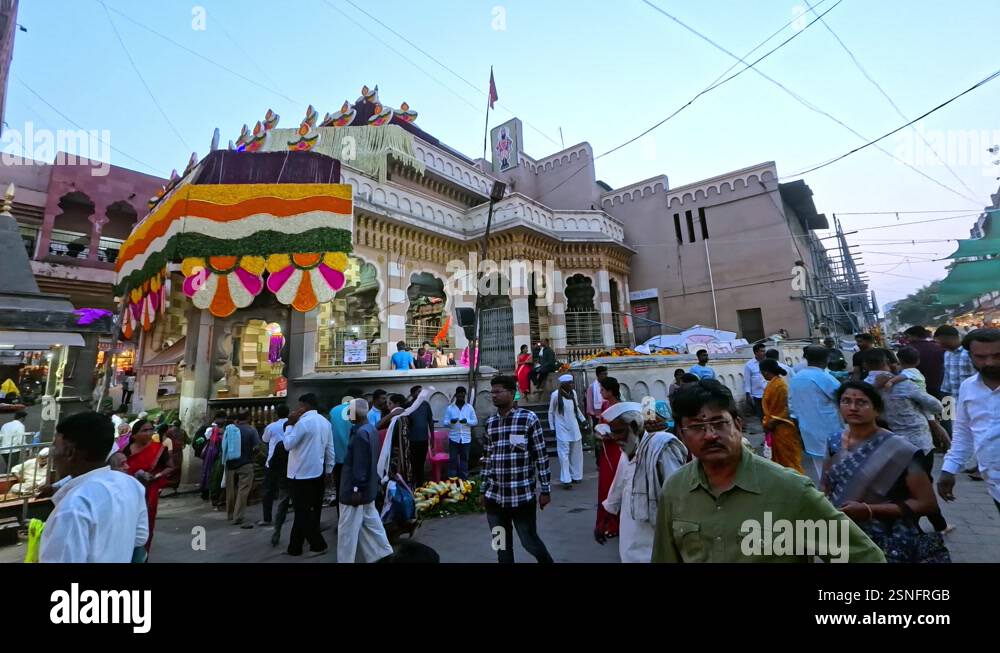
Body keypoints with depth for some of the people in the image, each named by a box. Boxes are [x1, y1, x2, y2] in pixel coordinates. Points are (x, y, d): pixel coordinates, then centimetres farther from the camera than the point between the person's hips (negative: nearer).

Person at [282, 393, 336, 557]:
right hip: (318, 473, 8)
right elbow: (330, 450, 8)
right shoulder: (325, 422, 6)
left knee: (303, 513, 3)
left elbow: (288, 445, -12)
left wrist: (290, 424, -5)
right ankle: (295, 547, 26)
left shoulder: (303, 422, -16)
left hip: (301, 474, -8)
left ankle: (318, 545, 7)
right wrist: (329, 469, 16)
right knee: (311, 511, 14)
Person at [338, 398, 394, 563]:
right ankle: (382, 553, 26)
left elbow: (360, 465, -24)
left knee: (347, 529, 6)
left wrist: (357, 489, -19)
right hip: (368, 488, 10)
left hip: (356, 489, -9)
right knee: (370, 523, 19)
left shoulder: (360, 433, -23)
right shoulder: (371, 429, 8)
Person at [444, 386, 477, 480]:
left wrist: (467, 421, -17)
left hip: (466, 438, 1)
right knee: (452, 459, 1)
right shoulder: (449, 408, 2)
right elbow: (445, 422, 0)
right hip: (454, 438, -1)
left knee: (464, 459, 9)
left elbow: (475, 421, 3)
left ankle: (464, 479, 20)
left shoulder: (470, 407, 4)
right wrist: (451, 421, -22)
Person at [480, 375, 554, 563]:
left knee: (529, 542, 10)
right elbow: (487, 458, 12)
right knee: (501, 547, 15)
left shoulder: (529, 418, -9)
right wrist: (484, 490, 14)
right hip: (494, 497, 5)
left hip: (522, 496, -4)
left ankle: (547, 561, 40)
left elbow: (541, 456, -7)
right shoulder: (490, 423, 6)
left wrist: (545, 490, -6)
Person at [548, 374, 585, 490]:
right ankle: (566, 480, 3)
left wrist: (583, 420, 13)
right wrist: (552, 428, -3)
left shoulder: (573, 393, 0)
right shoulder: (555, 394, -13)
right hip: (562, 429, -5)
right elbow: (551, 412, -4)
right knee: (564, 453, -3)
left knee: (576, 452, 12)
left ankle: (575, 476, 27)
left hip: (574, 427, 5)